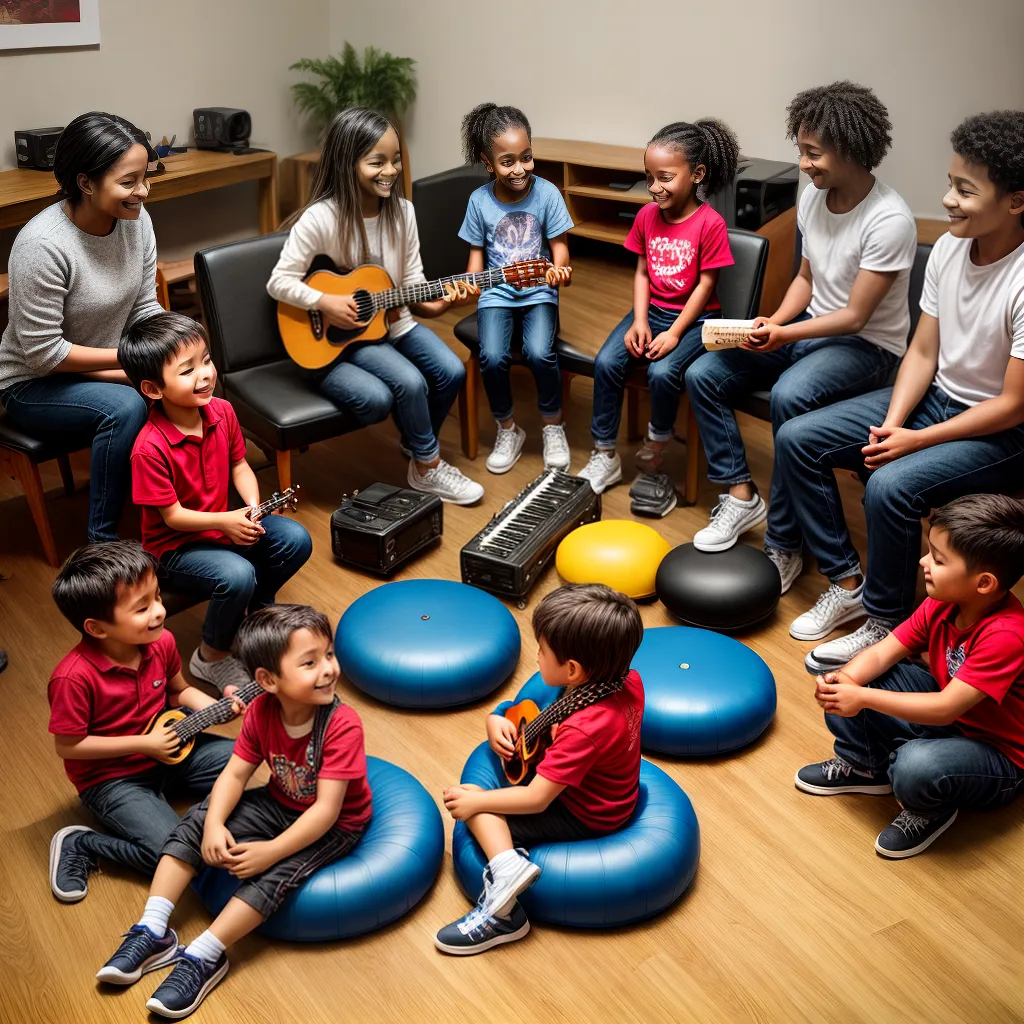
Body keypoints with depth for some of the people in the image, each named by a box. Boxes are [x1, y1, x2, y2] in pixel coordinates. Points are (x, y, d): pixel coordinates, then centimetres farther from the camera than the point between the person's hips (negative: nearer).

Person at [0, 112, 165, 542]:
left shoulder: (136, 220, -8)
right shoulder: (43, 246, -27)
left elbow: (145, 308, -1)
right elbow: (42, 353, -24)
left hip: (107, 369, 6)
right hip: (35, 385, -6)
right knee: (125, 407, -33)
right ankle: (103, 540, -17)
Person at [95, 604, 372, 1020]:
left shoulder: (342, 726, -31)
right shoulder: (262, 711, -14)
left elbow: (327, 809, -32)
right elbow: (234, 774, -9)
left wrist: (270, 850, -34)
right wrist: (215, 825, -26)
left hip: (336, 825, -6)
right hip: (281, 804, 6)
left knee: (275, 871, -29)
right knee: (196, 821, -5)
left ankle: (203, 958, -18)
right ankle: (153, 932, -3)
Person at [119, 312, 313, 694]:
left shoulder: (221, 411, -7)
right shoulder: (150, 448, -27)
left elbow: (238, 464, 5)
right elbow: (172, 515, -20)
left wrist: (253, 504, -12)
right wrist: (225, 521, -29)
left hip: (227, 523, 7)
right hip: (177, 546, -6)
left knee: (296, 539, -12)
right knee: (237, 575, -31)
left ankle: (256, 611, 14)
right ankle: (211, 657, -3)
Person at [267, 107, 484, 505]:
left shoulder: (402, 211, -2)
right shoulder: (320, 218, -19)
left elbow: (412, 284, 3)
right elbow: (279, 282, -14)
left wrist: (441, 301, -16)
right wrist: (326, 303, -26)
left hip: (394, 322, 6)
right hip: (340, 336, -6)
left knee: (452, 372, -14)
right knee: (410, 382, -27)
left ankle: (415, 441, 15)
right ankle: (427, 467, -2)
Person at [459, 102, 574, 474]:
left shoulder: (546, 192, -8)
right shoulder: (480, 200, -3)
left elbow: (559, 245, -3)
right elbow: (477, 252, 7)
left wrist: (558, 269, -25)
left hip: (538, 291, -1)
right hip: (496, 293, 1)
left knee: (539, 353, -27)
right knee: (492, 356, -23)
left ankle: (552, 426, 1)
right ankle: (508, 430, 4)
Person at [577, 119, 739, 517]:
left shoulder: (710, 223, -15)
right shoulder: (647, 215, 1)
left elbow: (705, 285, -13)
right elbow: (642, 272, 5)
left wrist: (674, 333, -20)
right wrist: (639, 321, -9)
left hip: (694, 317, -5)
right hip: (652, 310, 5)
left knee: (662, 371, -30)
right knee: (607, 362, -17)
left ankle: (653, 456, -5)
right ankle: (604, 458, -4)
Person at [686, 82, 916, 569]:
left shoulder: (889, 220, -22)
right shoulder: (812, 197, 1)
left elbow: (855, 316, -20)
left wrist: (784, 335, -28)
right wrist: (775, 321, -6)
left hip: (868, 344, -7)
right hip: (808, 326, 8)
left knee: (788, 395, -37)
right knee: (702, 374, -10)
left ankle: (784, 544, -22)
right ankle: (741, 495, -3)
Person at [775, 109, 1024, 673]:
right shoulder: (949, 248, -4)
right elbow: (923, 353, 2)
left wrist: (916, 440, -20)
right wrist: (892, 423, -12)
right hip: (933, 396, 8)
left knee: (891, 485, -33)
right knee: (796, 438, -4)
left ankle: (885, 623, -7)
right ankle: (847, 583, 5)